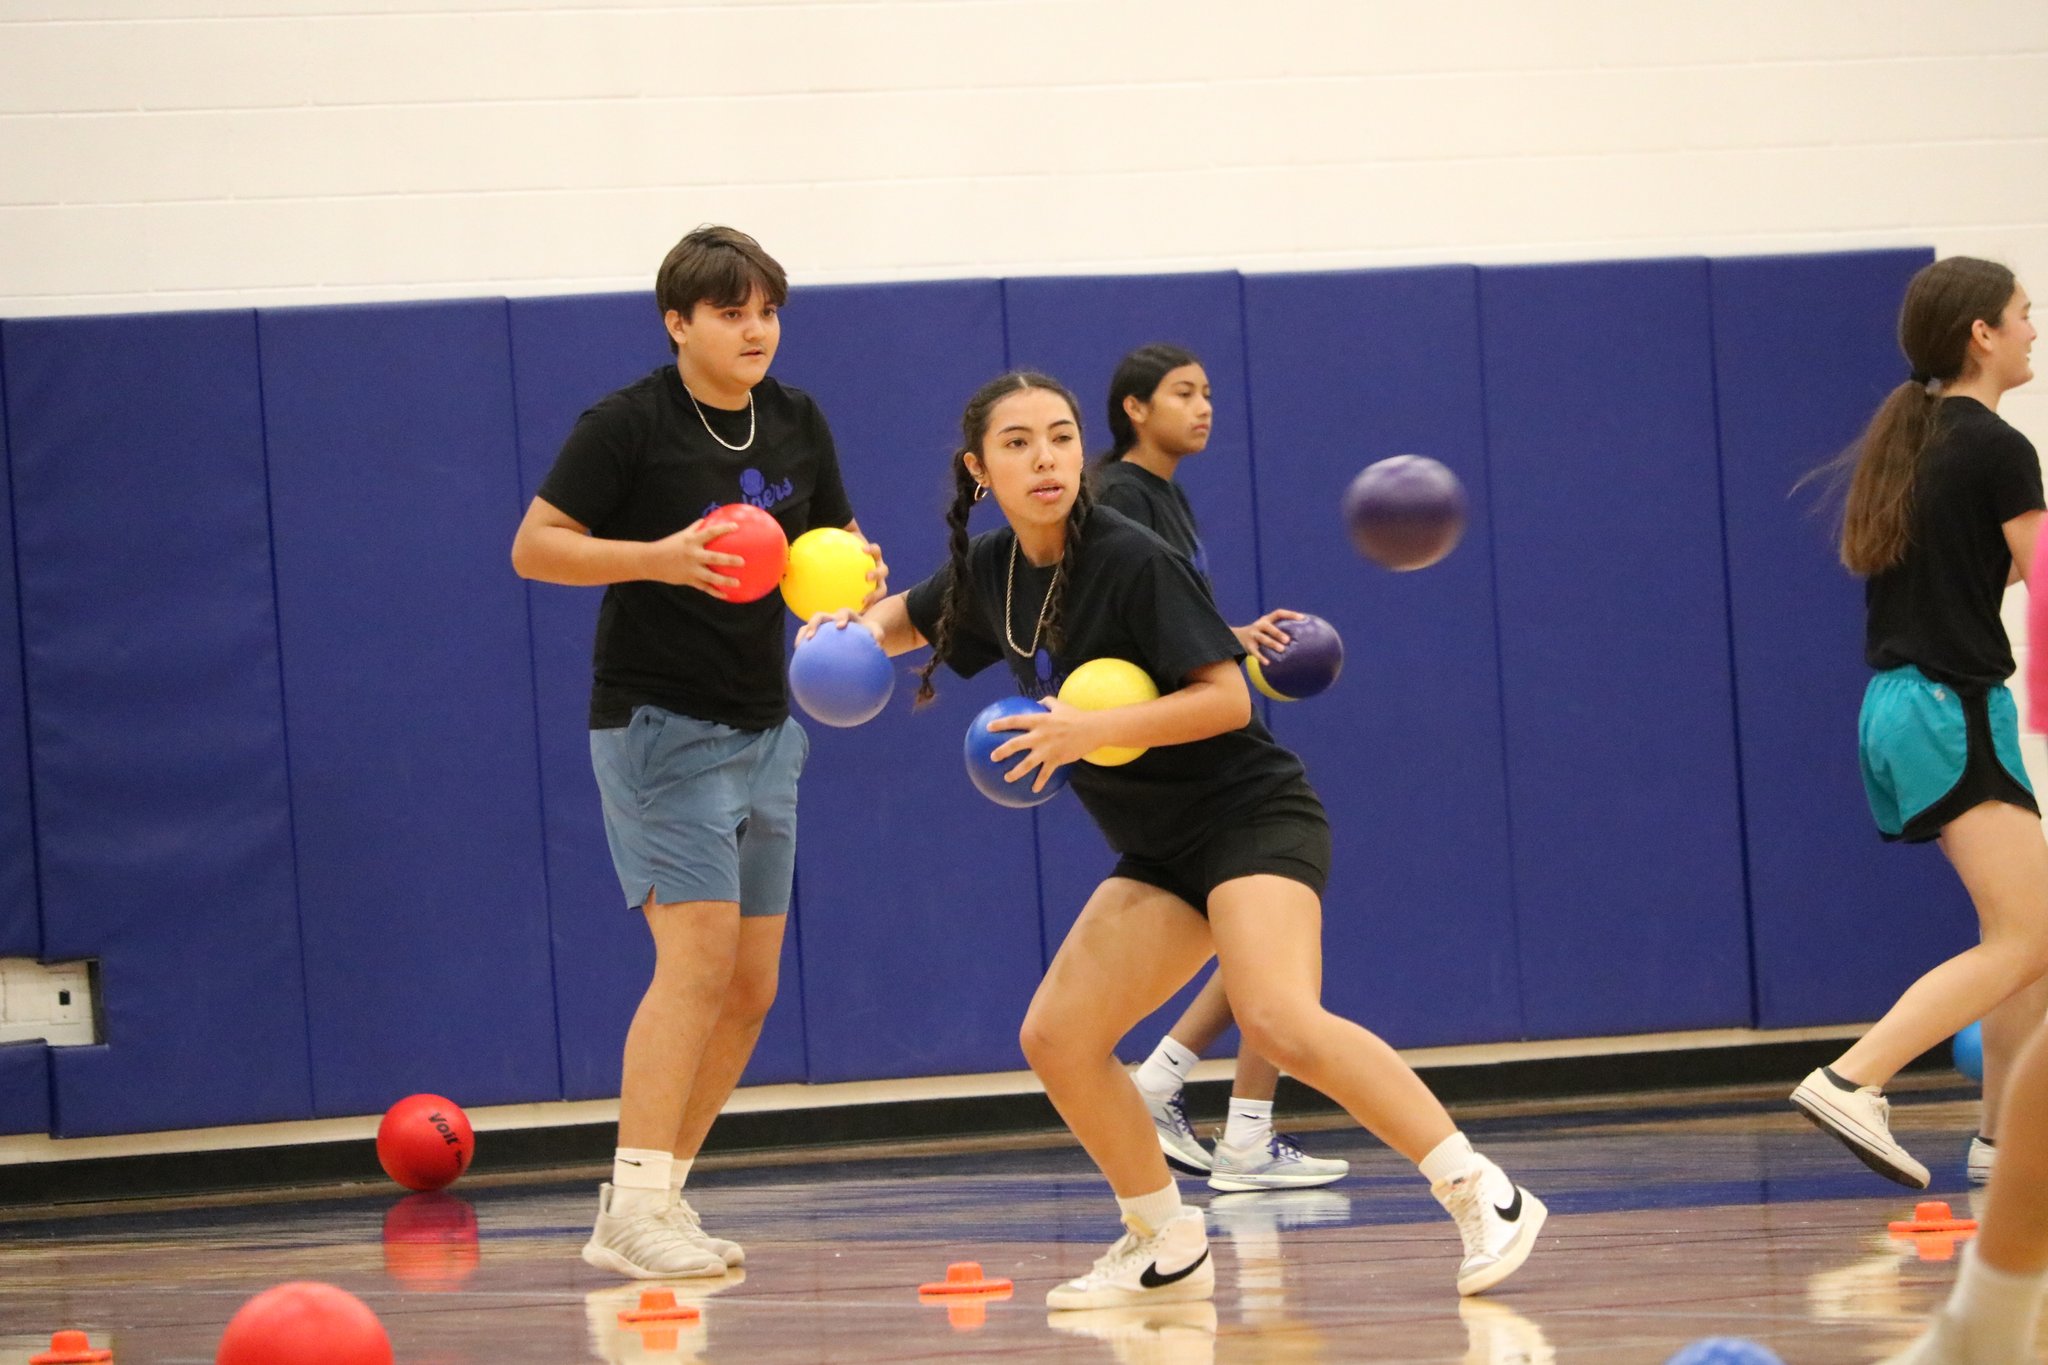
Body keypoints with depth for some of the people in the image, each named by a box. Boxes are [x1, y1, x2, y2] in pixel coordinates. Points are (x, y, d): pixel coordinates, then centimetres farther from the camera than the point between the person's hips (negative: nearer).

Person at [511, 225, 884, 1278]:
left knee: (750, 988, 6)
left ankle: (658, 1196, 16)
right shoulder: (628, 424, -11)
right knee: (699, 953, -19)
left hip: (763, 728, 7)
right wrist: (657, 558, -25)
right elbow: (533, 547, -11)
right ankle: (632, 1210, -17)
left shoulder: (797, 424, 7)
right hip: (656, 720, -7)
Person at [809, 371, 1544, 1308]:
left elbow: (1226, 698, -20)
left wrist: (1091, 732, -29)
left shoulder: (1131, 561, -17)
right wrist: (849, 628, 3)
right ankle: (1167, 1249, 14)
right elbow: (902, 620, 26)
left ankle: (1483, 1196, -24)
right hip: (1162, 852, 8)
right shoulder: (991, 572, 5)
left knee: (1280, 1020, -29)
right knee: (1056, 1037, -1)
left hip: (1252, 817, -8)